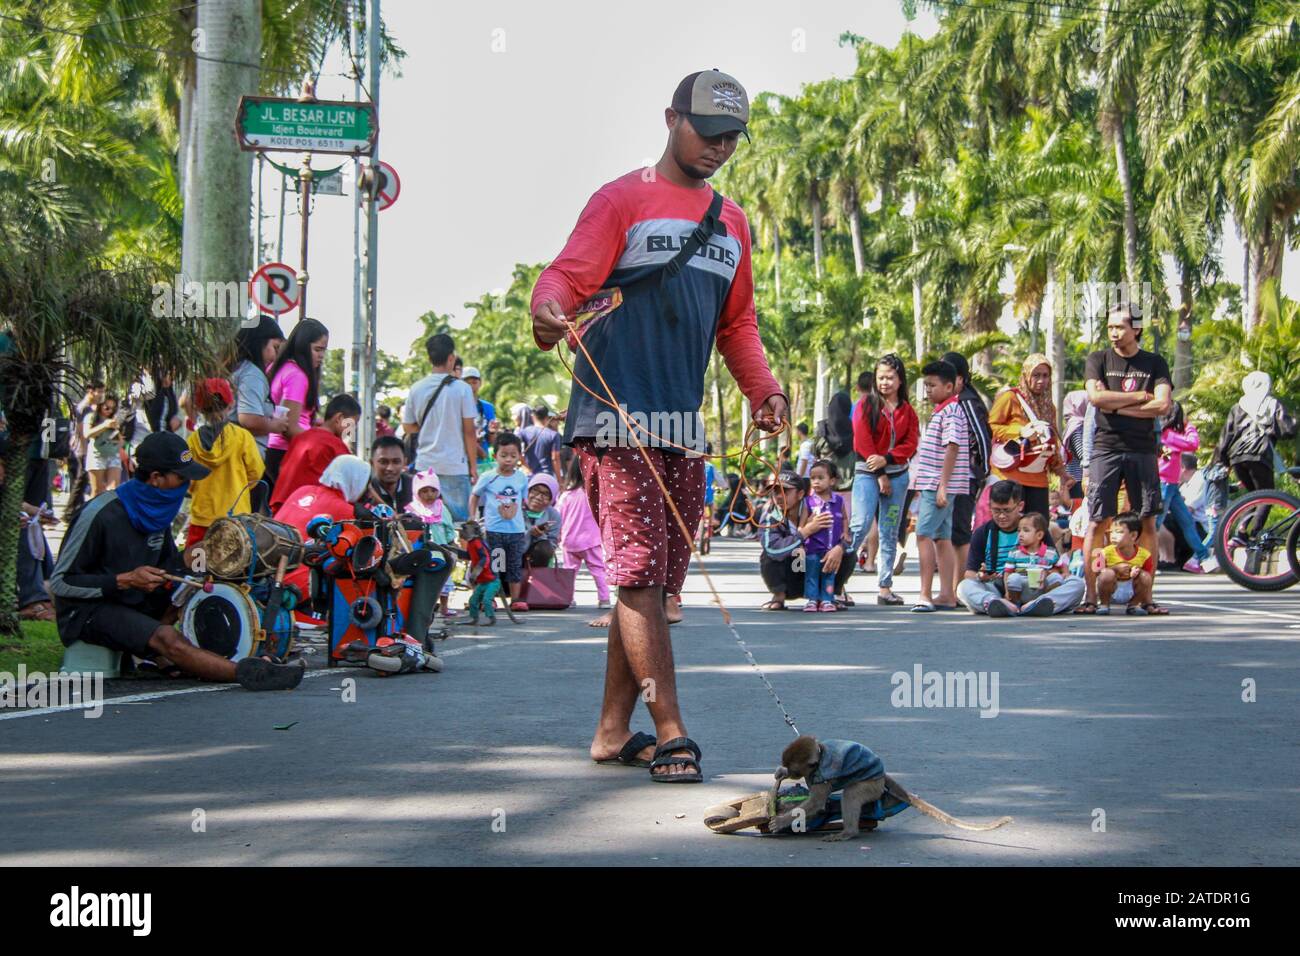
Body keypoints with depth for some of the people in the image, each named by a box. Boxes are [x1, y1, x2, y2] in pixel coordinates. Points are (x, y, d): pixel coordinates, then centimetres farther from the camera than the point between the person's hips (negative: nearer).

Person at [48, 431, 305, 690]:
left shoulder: (156, 510, 4)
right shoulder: (100, 515, -20)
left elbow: (170, 565, 17)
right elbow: (60, 582, -19)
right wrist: (126, 580, -26)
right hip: (88, 610, -10)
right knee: (167, 638, -30)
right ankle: (247, 674, -36)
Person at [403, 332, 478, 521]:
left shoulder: (417, 389, 3)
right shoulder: (462, 389, -8)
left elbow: (407, 427, 10)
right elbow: (469, 431, -7)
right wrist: (473, 465, 1)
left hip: (424, 465, 4)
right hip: (455, 466, -4)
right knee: (458, 521, 2)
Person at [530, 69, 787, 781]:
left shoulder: (732, 222, 21)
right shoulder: (622, 200, 3)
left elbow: (736, 322, 25)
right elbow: (569, 274, -8)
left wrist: (762, 387, 7)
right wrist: (549, 309, -32)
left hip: (684, 428, 7)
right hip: (615, 417, -7)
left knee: (657, 580, 6)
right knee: (641, 570, -12)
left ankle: (614, 730, 14)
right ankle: (671, 736, -13)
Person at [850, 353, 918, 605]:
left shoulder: (907, 410, 11)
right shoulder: (866, 404, 1)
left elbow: (911, 443, 2)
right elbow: (862, 440, -6)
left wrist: (886, 459, -14)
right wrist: (879, 475, -8)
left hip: (897, 474, 4)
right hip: (868, 473, -4)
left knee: (890, 533, 6)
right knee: (861, 524, -18)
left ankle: (885, 588, 8)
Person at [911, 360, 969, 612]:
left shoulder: (951, 411, -12)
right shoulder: (941, 411, 19)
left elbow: (952, 448, -19)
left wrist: (942, 486, -23)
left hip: (939, 484, -10)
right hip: (933, 485, 10)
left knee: (923, 535, -13)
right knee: (942, 537, 10)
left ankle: (925, 595, -15)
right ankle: (946, 595, 12)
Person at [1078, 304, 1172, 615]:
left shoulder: (1155, 363, 10)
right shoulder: (1099, 360, 9)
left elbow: (1163, 405, -4)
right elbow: (1096, 397, -8)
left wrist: (1116, 405, -7)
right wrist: (1140, 396, -4)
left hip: (1143, 451, 1)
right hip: (1106, 448, -1)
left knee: (1147, 523, 1)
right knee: (1098, 522, -6)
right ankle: (1090, 595, -5)